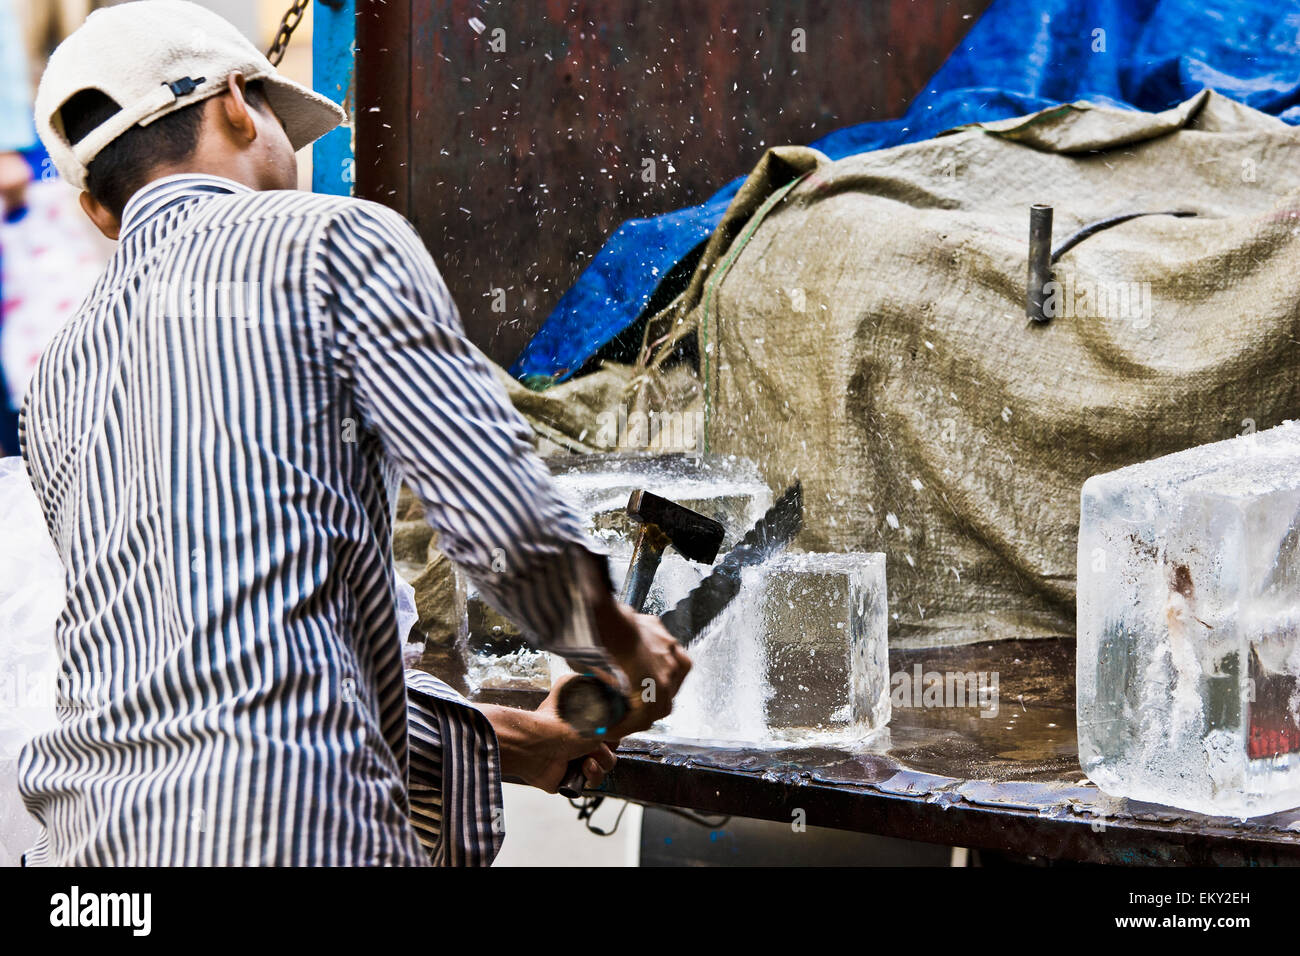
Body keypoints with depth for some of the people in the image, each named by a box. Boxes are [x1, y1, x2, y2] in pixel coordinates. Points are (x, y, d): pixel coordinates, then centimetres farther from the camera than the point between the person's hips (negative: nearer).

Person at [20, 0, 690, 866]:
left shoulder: (56, 388, 19)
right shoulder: (332, 242, 0)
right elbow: (504, 523, -8)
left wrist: (500, 742, 27)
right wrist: (619, 640, 13)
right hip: (292, 826, -6)